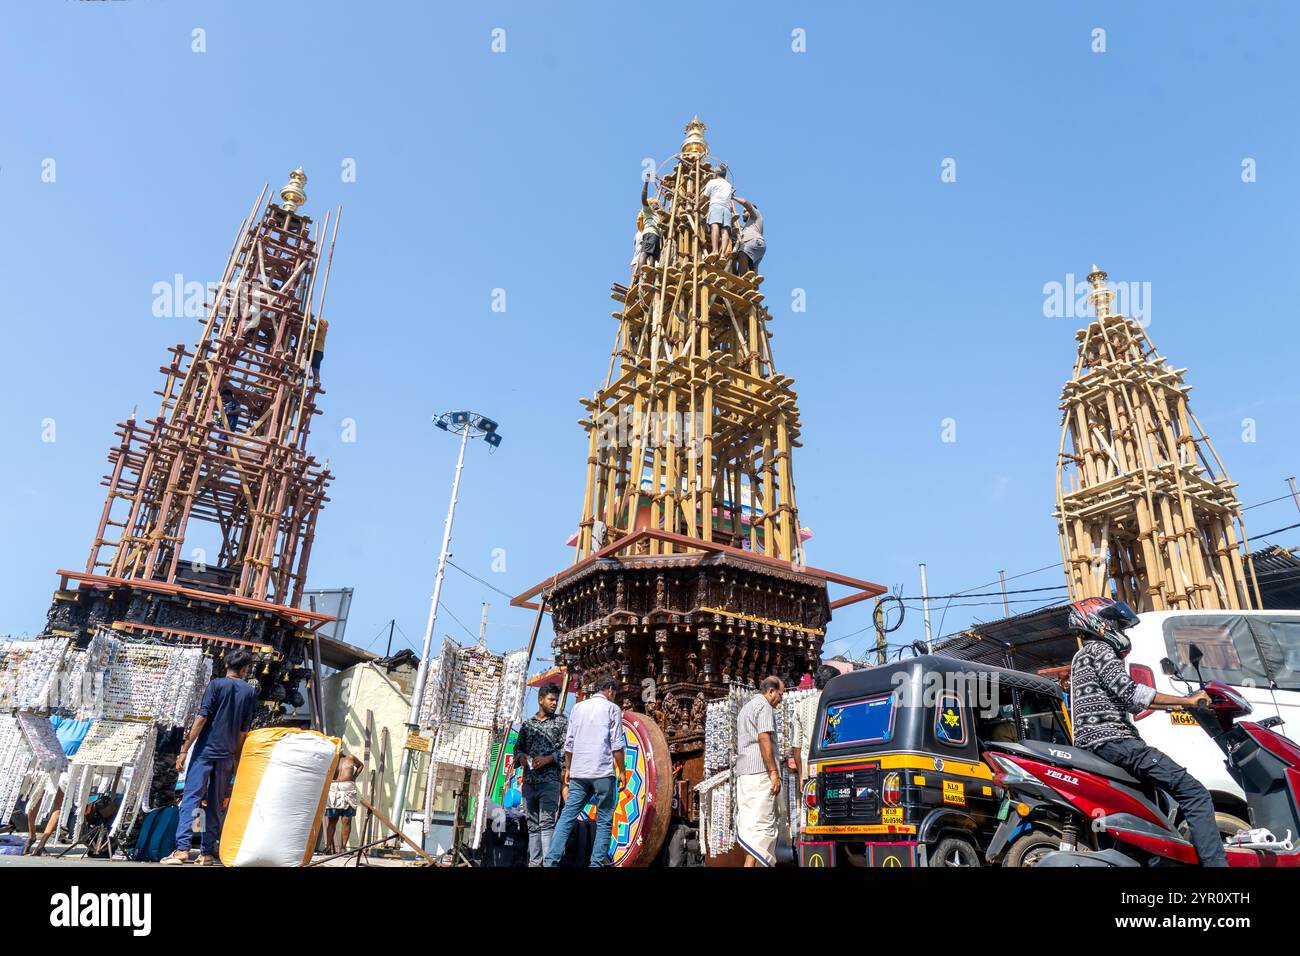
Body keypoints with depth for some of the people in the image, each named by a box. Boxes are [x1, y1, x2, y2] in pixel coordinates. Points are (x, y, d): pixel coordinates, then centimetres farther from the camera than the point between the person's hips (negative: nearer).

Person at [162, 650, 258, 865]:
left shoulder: (216, 684, -2)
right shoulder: (250, 692, 7)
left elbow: (202, 718, -10)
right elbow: (244, 730, 7)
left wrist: (184, 750, -7)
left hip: (205, 750, -3)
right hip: (227, 755, 3)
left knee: (191, 798, -3)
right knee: (216, 804, 10)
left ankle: (182, 849, -12)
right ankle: (207, 853, 10)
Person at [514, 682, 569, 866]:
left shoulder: (562, 722, 5)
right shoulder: (527, 724, 16)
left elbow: (567, 749, -3)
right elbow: (518, 747, 17)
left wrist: (547, 759, -14)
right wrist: (521, 756, -5)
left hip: (549, 781, -4)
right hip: (528, 781, 4)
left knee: (547, 823, -11)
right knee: (532, 825, 8)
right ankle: (534, 863, 13)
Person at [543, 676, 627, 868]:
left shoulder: (579, 707, 15)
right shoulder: (612, 708, 1)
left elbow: (569, 742, 13)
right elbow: (617, 744, -5)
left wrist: (568, 769, 19)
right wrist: (621, 771, 2)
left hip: (579, 773, 4)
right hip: (603, 773, -4)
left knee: (567, 817, 4)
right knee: (604, 820, 5)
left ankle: (551, 861, -4)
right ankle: (598, 862, 1)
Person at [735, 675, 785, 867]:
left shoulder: (745, 708, 26)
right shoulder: (764, 706, -4)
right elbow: (764, 738, -16)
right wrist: (774, 772, -17)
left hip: (743, 772, 9)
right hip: (760, 771, -9)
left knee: (749, 822, 7)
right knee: (762, 822, -11)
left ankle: (752, 862, 7)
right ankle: (751, 864, -19)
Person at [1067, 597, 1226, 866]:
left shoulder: (1084, 655, 27)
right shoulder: (1098, 649, -3)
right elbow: (1130, 691, -16)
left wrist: (1177, 704, 27)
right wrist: (1186, 701, -10)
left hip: (1091, 744, 10)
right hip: (1112, 741, -10)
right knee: (1194, 793, -14)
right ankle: (1215, 862, -23)